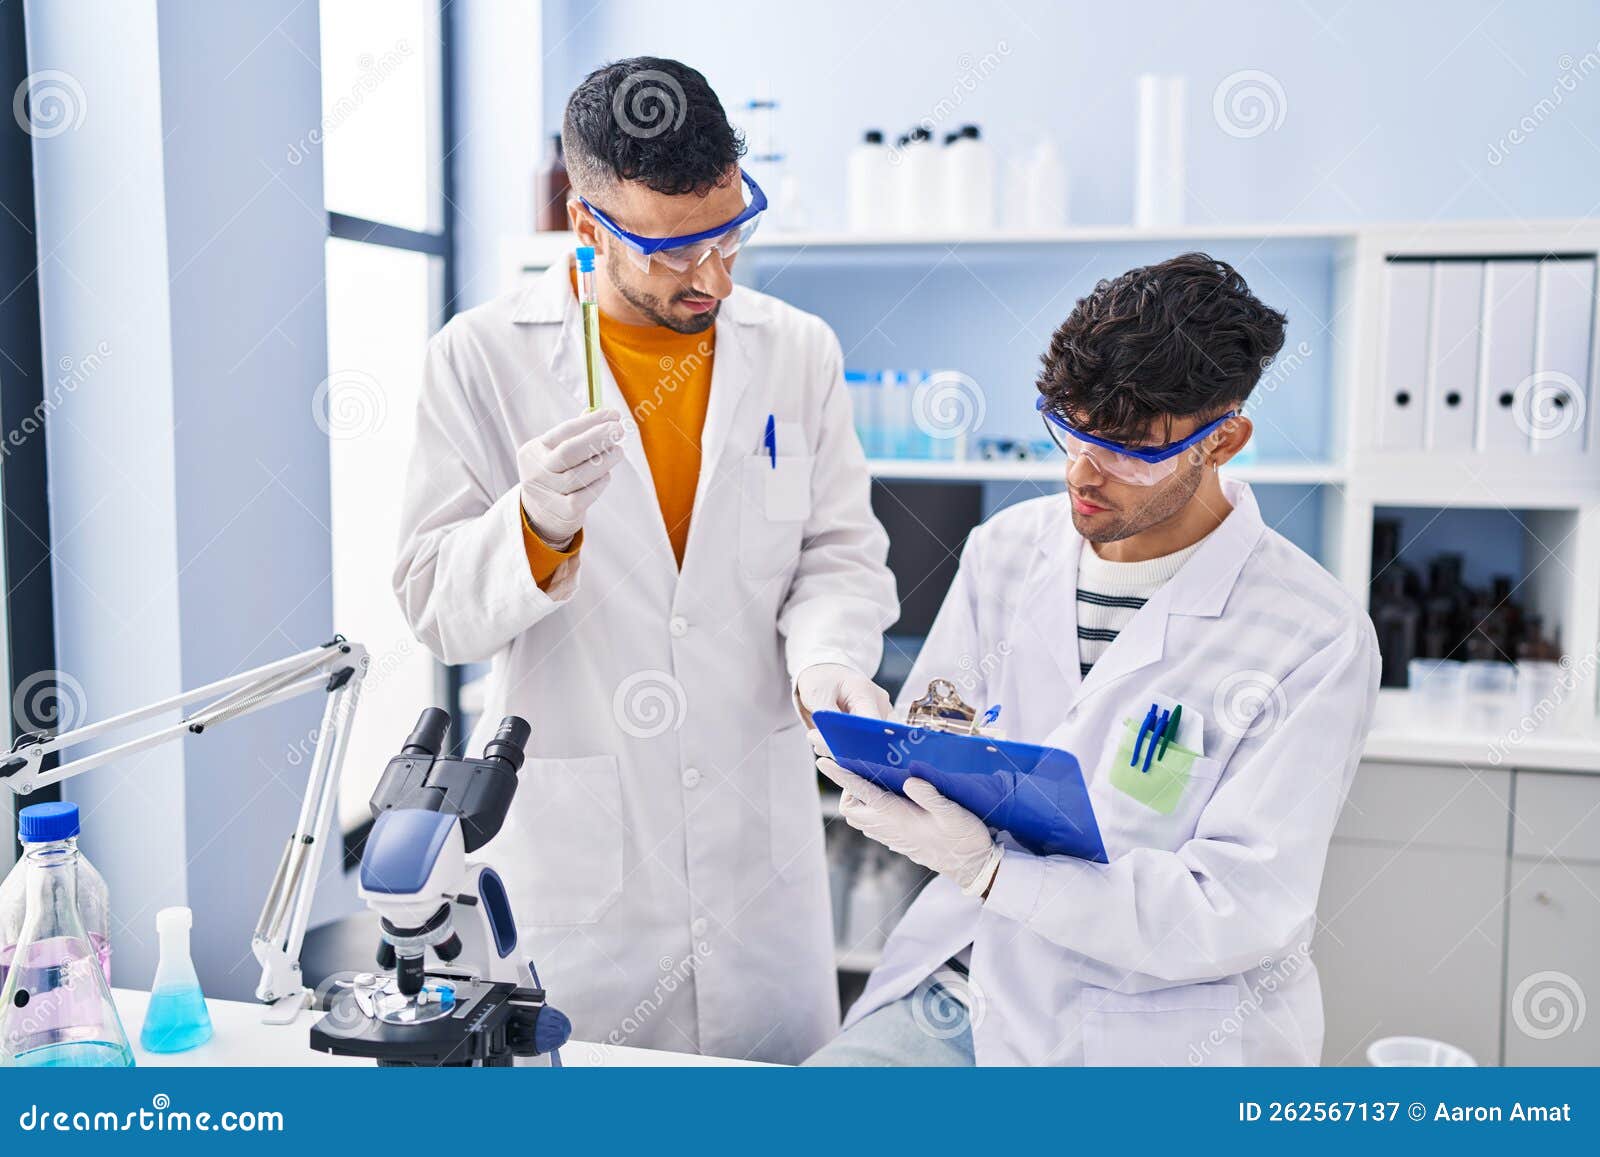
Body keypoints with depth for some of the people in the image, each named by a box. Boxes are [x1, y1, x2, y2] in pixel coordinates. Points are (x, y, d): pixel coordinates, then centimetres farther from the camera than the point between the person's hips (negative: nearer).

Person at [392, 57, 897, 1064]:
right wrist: (538, 526, -27)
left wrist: (828, 654, -17)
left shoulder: (798, 351, 2)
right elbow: (437, 607, -7)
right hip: (574, 835, -2)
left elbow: (841, 549, 4)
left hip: (763, 826, 2)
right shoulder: (485, 358, -6)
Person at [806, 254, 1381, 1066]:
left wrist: (984, 868, -24)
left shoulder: (1317, 642, -13)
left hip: (1151, 1037, -4)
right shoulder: (1007, 548, 5)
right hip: (953, 991, 4)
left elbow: (1237, 916, -17)